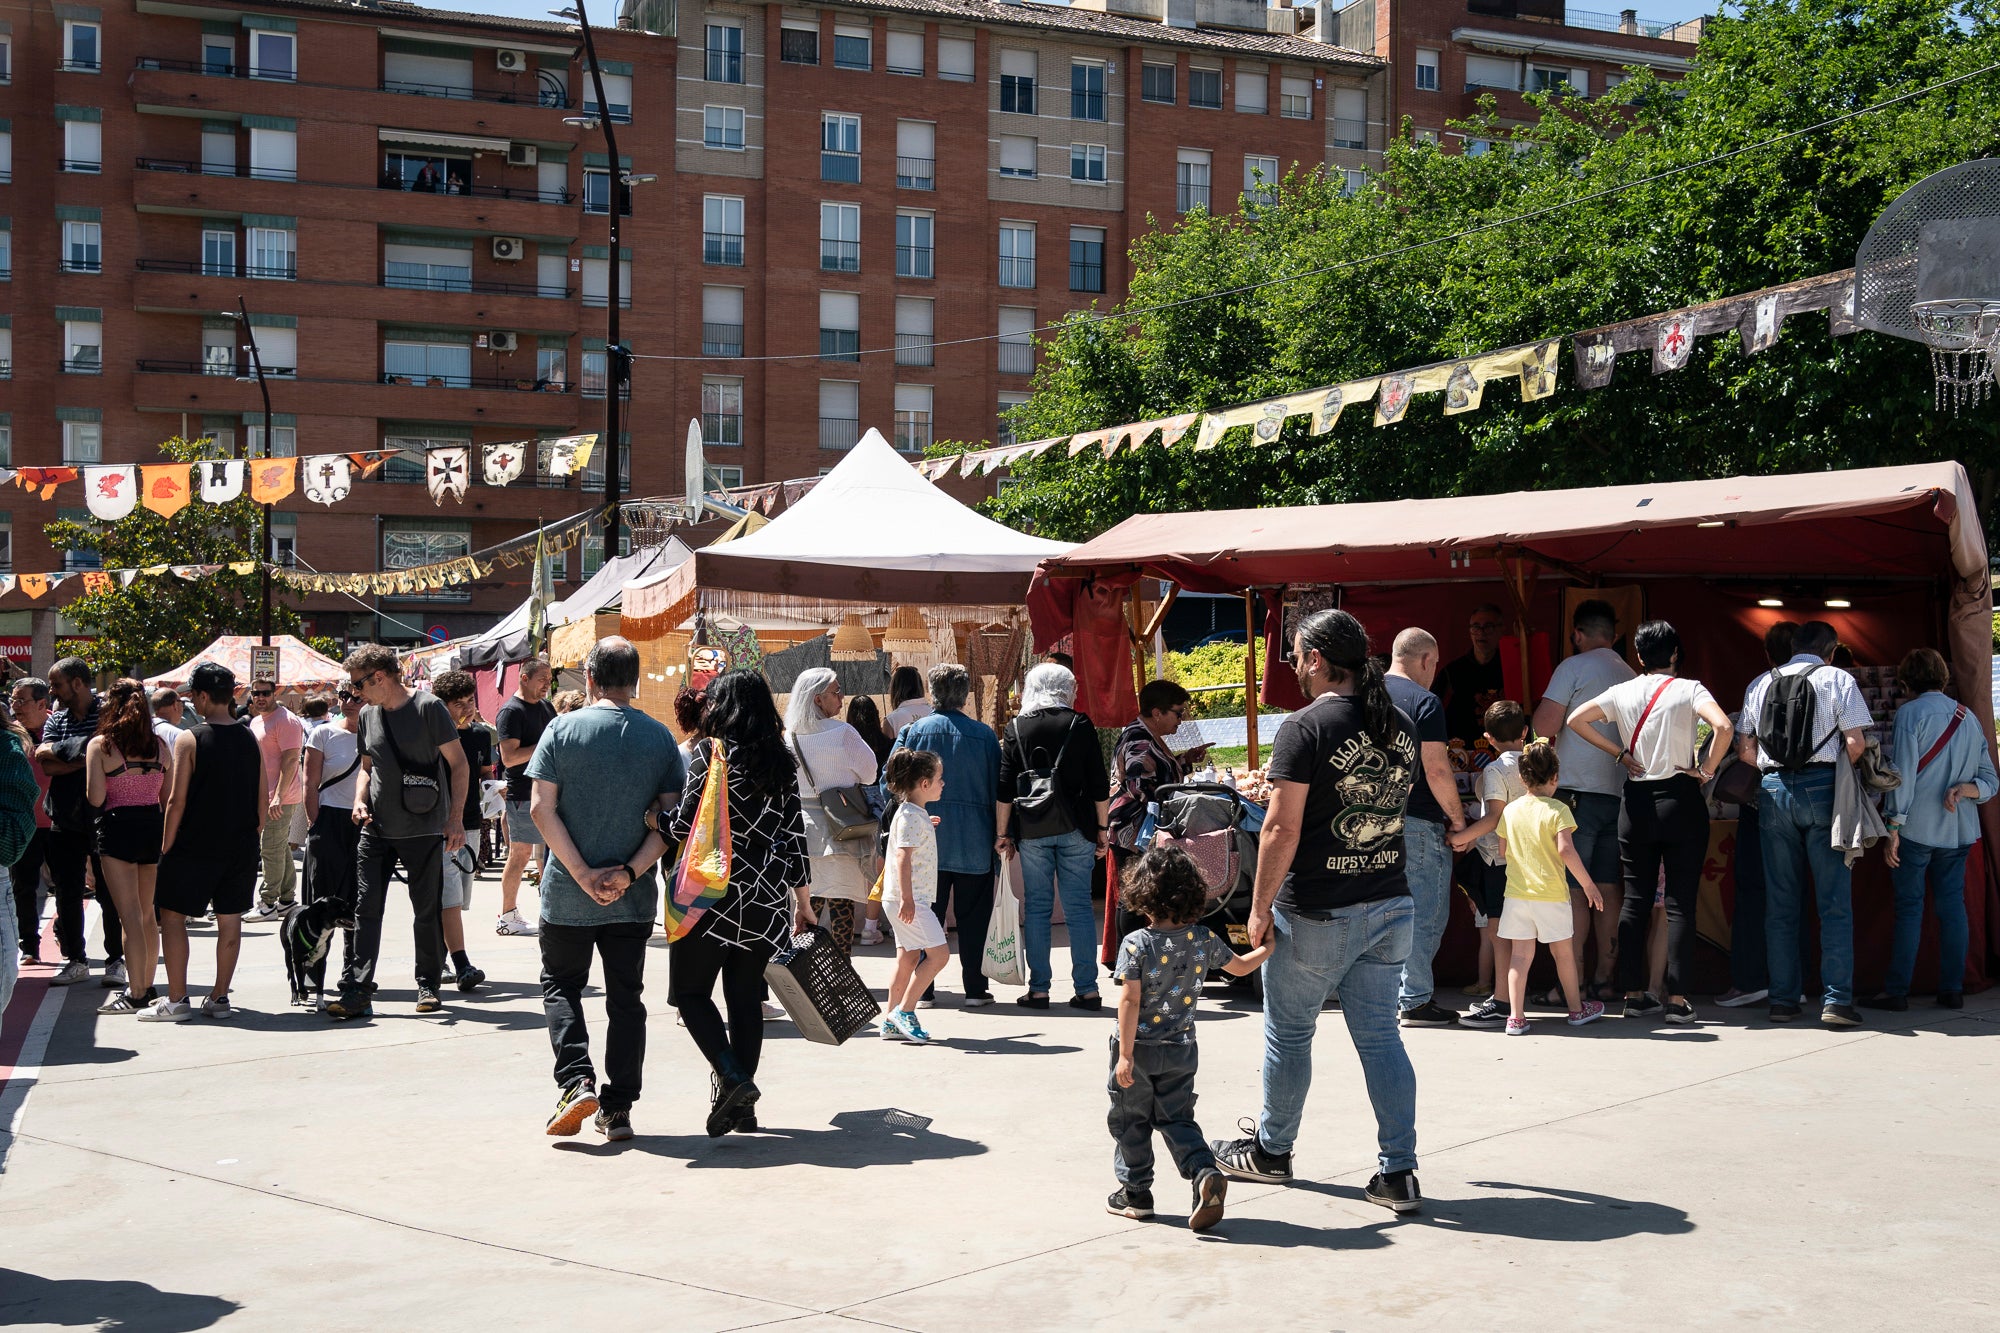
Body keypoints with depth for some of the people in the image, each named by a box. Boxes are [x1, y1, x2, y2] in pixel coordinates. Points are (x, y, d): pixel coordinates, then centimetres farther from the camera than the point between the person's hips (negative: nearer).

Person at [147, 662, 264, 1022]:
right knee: (230, 921, 10)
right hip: (241, 846, 5)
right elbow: (263, 798, 6)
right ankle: (219, 998, 13)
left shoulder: (191, 739, -11)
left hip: (195, 845, -5)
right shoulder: (250, 739, 4)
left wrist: (166, 847, -4)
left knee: (173, 915, 5)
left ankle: (176, 1001, 3)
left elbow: (177, 800, -11)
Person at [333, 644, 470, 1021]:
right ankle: (356, 992, -3)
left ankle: (428, 986, 19)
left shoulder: (428, 707, -7)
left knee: (427, 912, 4)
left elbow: (458, 764, -5)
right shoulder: (367, 715, 9)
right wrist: (360, 801, 2)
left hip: (423, 831, -4)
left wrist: (456, 819, -10)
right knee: (366, 909, -3)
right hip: (375, 830, 4)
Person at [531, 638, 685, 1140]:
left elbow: (542, 808, -11)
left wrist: (582, 873, -11)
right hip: (634, 899, 2)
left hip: (568, 893, -2)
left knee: (561, 986, 14)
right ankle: (617, 1110, 11)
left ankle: (577, 1082, -4)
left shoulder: (563, 730, -5)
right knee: (626, 996, 11)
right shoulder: (659, 737, 0)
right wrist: (630, 872, -9)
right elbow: (670, 817, -5)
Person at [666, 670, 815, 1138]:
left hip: (714, 892, -5)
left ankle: (733, 1080, -13)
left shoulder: (712, 752, -7)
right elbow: (794, 835, 10)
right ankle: (741, 1105, 12)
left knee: (691, 991, 5)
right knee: (746, 997, 10)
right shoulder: (782, 761, 9)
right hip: (768, 897, 6)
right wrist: (803, 901, 16)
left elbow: (684, 824, -10)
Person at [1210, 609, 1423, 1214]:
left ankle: (1271, 1150, 28)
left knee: (1289, 1033, 12)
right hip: (1390, 904, 6)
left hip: (1317, 913, -6)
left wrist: (1260, 906, -8)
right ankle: (1398, 1171, 7)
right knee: (1381, 1036, 10)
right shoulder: (1401, 726, 7)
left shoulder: (1306, 727, -15)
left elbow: (1282, 829, -17)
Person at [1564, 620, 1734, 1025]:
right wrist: (1707, 769, -9)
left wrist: (1619, 753, 7)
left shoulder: (1623, 692, 4)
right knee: (1680, 903, 0)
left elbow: (1576, 720, 3)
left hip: (1636, 802, 3)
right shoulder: (1688, 690, -6)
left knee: (1634, 899, 9)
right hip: (1681, 801, -3)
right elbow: (1724, 727, -22)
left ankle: (1633, 994, 10)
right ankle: (1677, 999, -3)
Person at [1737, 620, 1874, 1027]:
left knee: (1780, 902, 8)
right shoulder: (1838, 680, 1)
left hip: (1773, 791, 3)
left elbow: (1744, 750, 8)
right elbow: (1854, 743, -6)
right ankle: (1835, 1000, -5)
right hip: (1822, 789, -3)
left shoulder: (1760, 685, 11)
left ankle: (1782, 999, 8)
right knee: (1834, 902, 0)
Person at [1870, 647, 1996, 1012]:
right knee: (1952, 906, 8)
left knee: (1909, 907, -1)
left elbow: (1903, 773, -12)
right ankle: (1953, 989, 9)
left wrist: (1893, 827, -11)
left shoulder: (1910, 713, -7)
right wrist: (1963, 789, -6)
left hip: (1917, 827, -5)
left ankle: (1897, 991, 1)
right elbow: (1990, 780, 11)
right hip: (1958, 830, 5)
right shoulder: (1969, 718, 12)